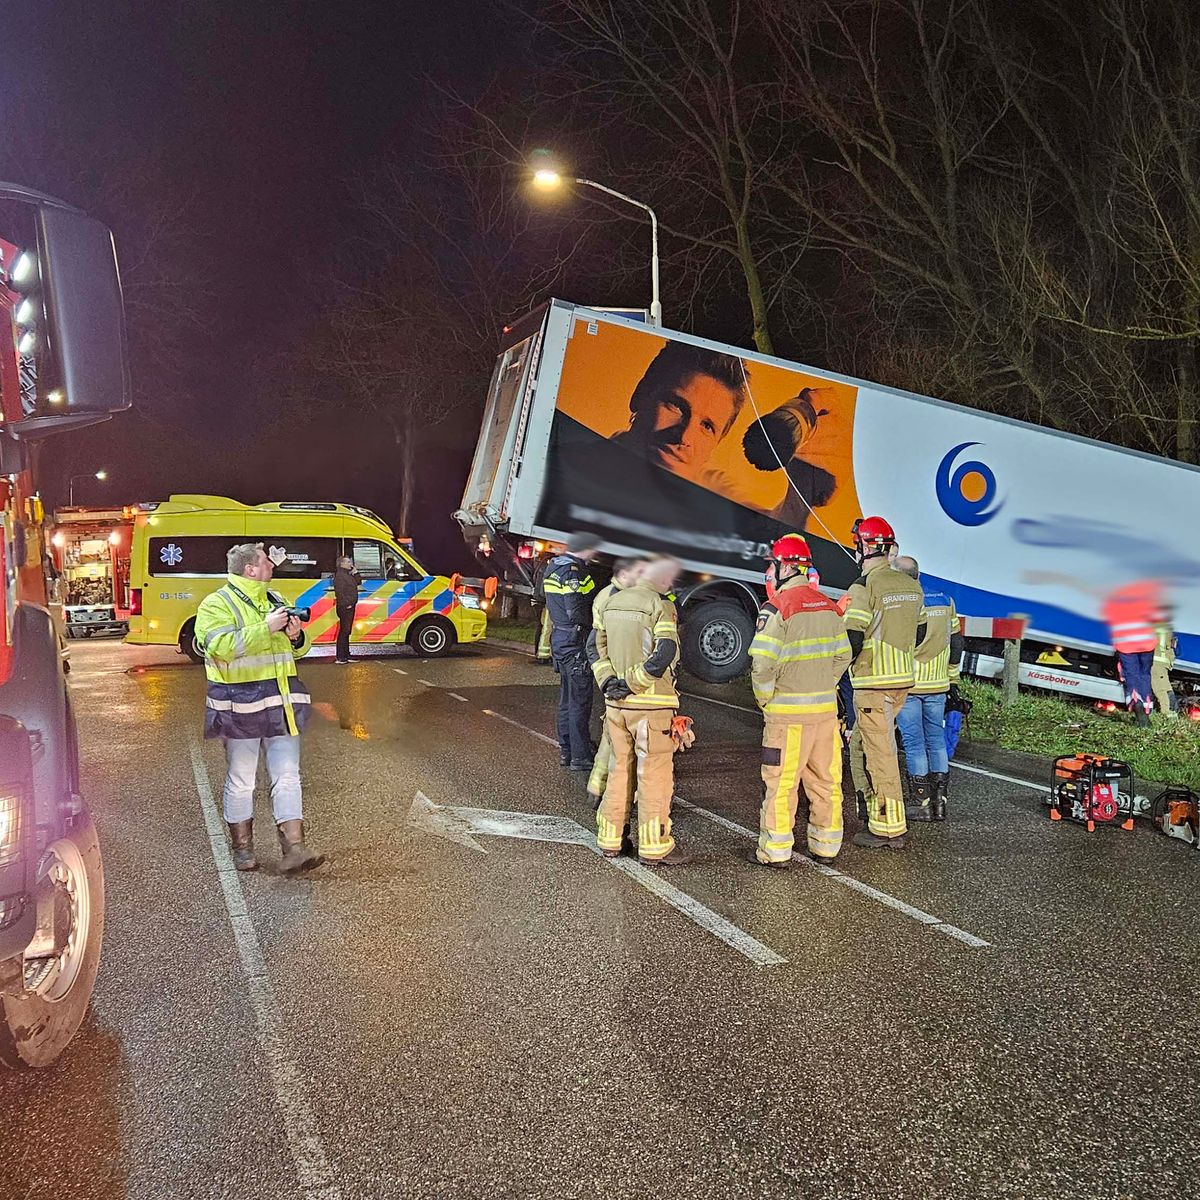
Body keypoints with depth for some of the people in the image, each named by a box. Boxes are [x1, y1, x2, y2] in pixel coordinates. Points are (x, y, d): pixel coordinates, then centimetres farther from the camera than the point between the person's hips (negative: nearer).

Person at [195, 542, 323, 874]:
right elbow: (222, 647, -22)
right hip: (241, 705, -6)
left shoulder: (275, 600, 15)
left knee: (287, 777, 2)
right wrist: (266, 629, -24)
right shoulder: (217, 604, -5)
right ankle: (242, 848, 22)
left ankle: (293, 850, 2)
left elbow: (295, 650, 21)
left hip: (282, 703, 6)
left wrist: (295, 636, -2)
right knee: (241, 781, 7)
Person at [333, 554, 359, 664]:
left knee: (347, 631, 13)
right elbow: (339, 591, -19)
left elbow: (358, 582, 20)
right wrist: (346, 604, -20)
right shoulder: (339, 575, -12)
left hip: (350, 606, 10)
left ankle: (346, 655, 20)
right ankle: (340, 657, -9)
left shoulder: (349, 574, 18)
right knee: (344, 630, -10)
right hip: (344, 607, -10)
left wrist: (355, 572, 8)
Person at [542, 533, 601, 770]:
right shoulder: (573, 571, -19)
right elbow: (575, 611, -26)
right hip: (576, 641, -10)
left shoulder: (553, 566, 12)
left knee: (567, 697, 17)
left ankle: (565, 751, 25)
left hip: (559, 637, 10)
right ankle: (580, 757, 2)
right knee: (580, 700, -3)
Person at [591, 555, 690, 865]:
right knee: (654, 775, 3)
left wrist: (608, 680, 0)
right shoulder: (660, 607, -12)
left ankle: (609, 839, 23)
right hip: (651, 705, -7)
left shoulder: (613, 602, 10)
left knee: (620, 769, 16)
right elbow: (665, 655, -23)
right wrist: (631, 683, -16)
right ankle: (654, 847, 9)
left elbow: (598, 647, 10)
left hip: (615, 702, 7)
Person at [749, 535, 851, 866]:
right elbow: (842, 655, 12)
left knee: (780, 783, 2)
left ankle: (775, 851, 8)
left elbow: (763, 664, -18)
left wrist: (765, 700, -3)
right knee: (825, 780, 13)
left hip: (788, 713, -7)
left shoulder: (777, 607, -13)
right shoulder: (826, 605, 9)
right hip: (826, 708, 7)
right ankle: (826, 846, 23)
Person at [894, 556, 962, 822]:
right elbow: (956, 642, 11)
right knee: (937, 739, 13)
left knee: (914, 743, 2)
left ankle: (921, 803, 7)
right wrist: (952, 678, 19)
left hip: (906, 685, -5)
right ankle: (939, 802, 17)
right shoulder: (945, 601, 5)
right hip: (937, 685, 5)